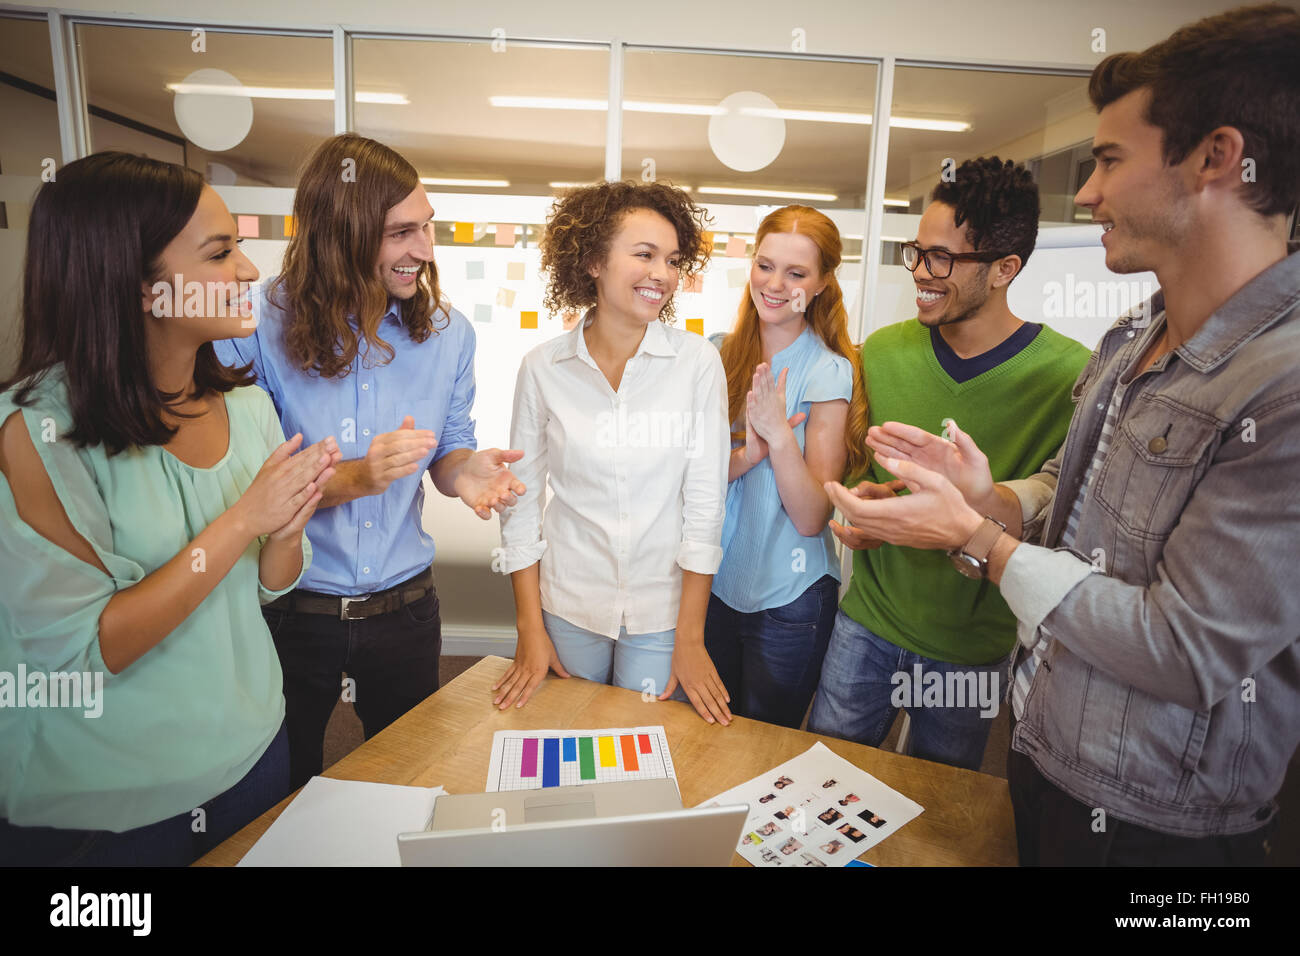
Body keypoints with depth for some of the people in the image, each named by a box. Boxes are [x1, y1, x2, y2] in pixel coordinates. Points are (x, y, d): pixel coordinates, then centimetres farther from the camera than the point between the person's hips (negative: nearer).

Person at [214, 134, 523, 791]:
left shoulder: (447, 332, -5)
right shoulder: (256, 326, -16)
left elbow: (448, 451, 3)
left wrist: (465, 470, -20)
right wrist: (353, 479, -30)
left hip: (404, 607, 3)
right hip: (290, 610, -2)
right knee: (282, 792, 23)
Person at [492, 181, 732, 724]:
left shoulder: (698, 363, -8)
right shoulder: (543, 368, -5)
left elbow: (705, 501, -7)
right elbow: (520, 497, 0)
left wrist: (689, 639, -6)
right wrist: (531, 630, -1)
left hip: (662, 611, 0)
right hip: (568, 605, 1)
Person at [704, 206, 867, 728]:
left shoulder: (830, 374, -13)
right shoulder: (721, 354, 0)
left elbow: (811, 518, -16)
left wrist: (779, 434, -30)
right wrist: (744, 457, -21)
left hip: (788, 599, -4)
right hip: (714, 581, 4)